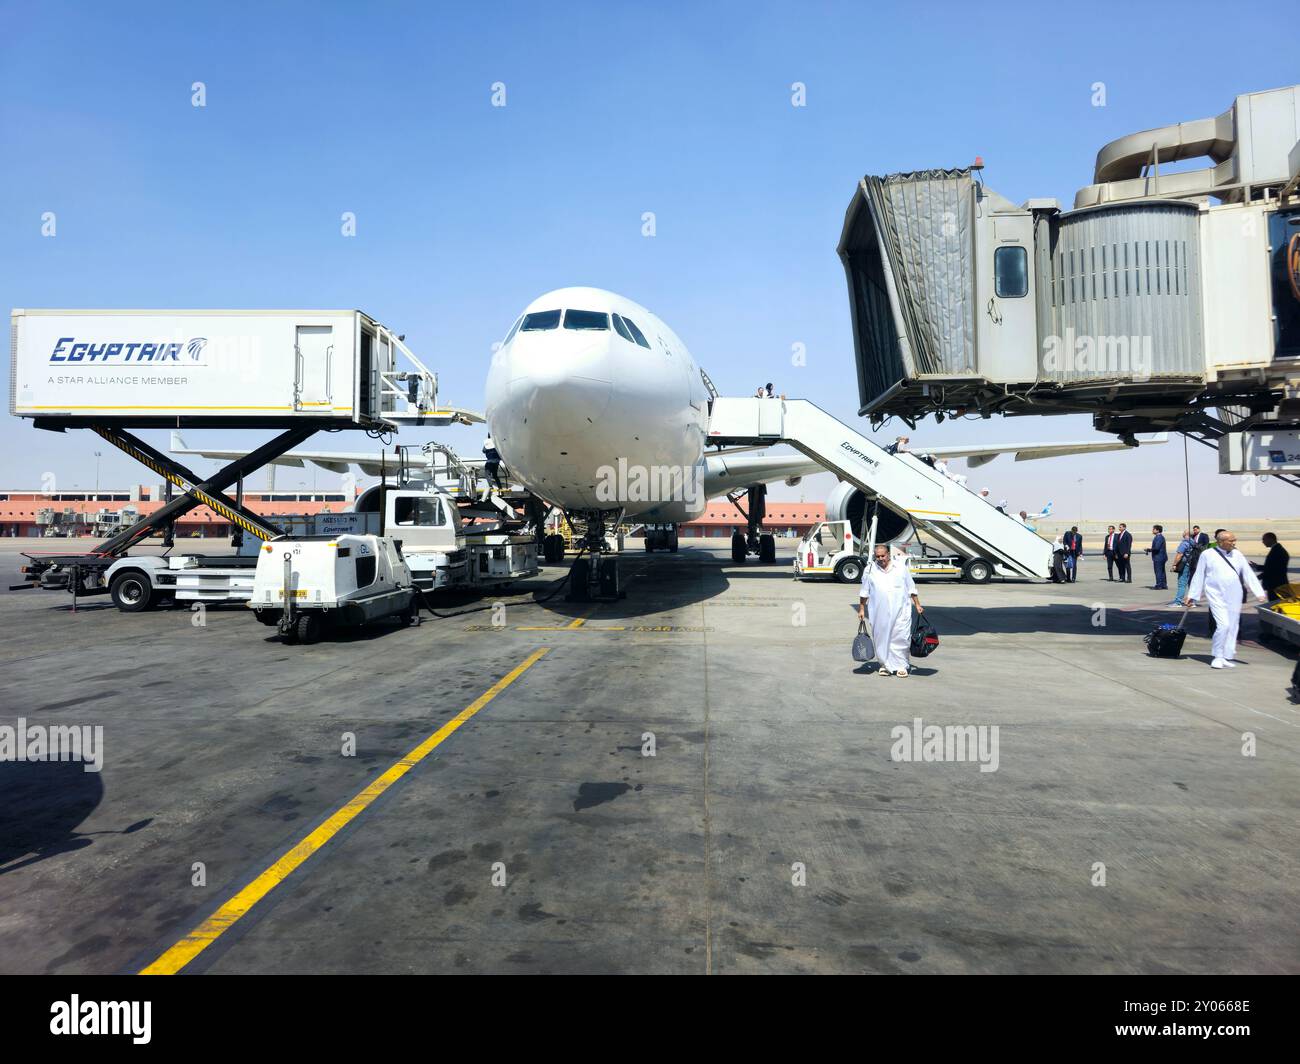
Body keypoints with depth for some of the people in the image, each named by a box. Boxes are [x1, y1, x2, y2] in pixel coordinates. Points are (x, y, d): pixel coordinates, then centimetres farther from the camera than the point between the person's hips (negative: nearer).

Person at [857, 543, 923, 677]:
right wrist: (861, 609, 8)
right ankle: (884, 664, 17)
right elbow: (864, 593, 10)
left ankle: (901, 666, 7)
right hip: (879, 613, 1)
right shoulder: (870, 570, 5)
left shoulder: (901, 566, 5)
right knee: (881, 638, 3)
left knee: (901, 638, -3)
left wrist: (917, 604, 10)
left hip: (900, 611, 0)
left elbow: (911, 588, 12)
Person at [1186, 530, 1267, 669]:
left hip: (1234, 597, 5)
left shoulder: (1237, 554, 8)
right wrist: (1192, 596, 3)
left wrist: (1260, 593, 1)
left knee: (1233, 627, 8)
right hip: (1216, 596, -5)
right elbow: (1199, 576, 2)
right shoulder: (1208, 555, -3)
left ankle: (1227, 657, 19)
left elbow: (1249, 575, 8)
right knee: (1223, 625, -14)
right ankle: (1218, 657, 1)